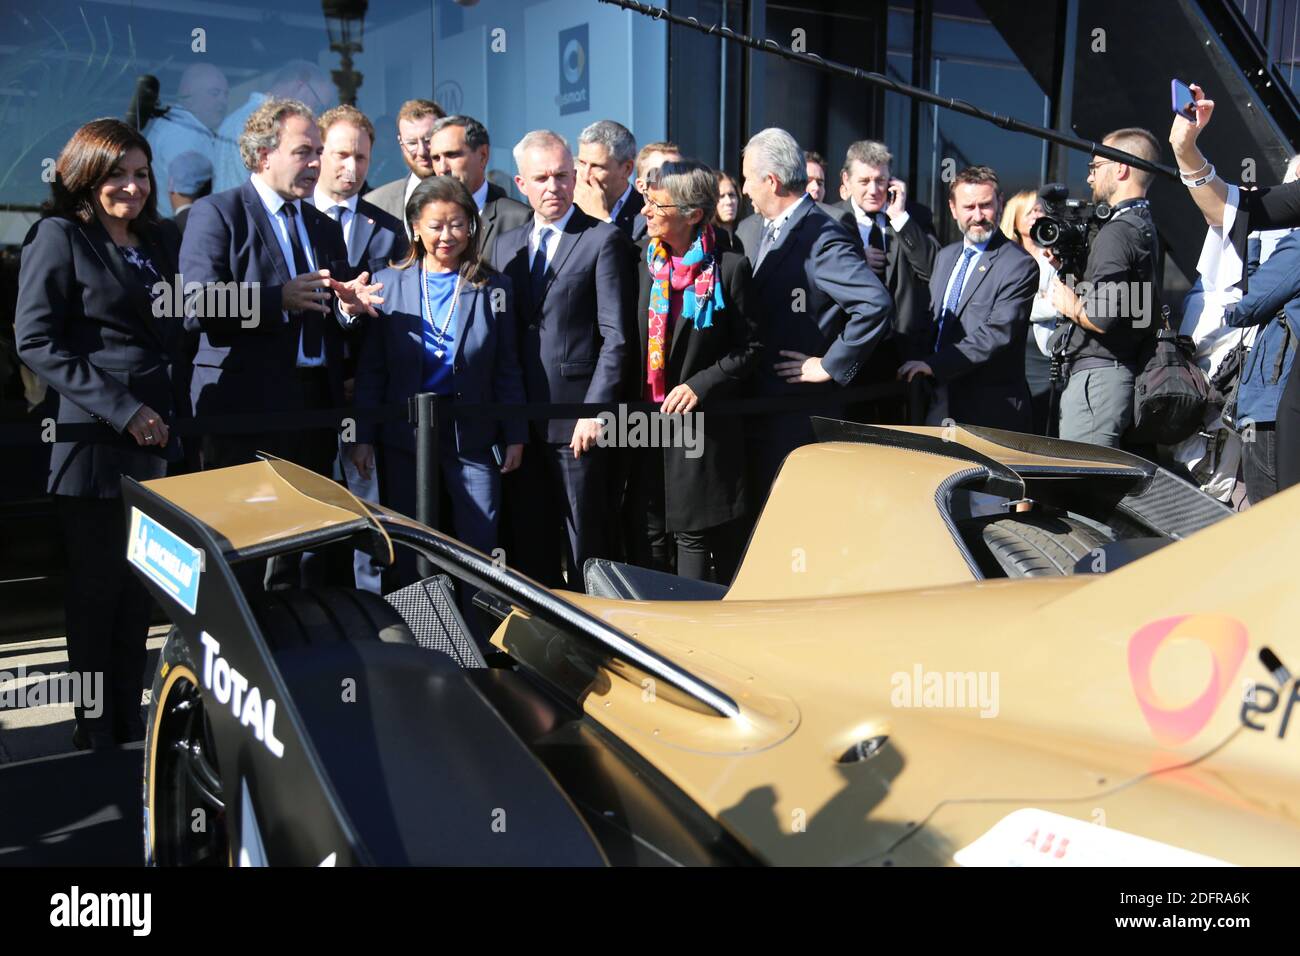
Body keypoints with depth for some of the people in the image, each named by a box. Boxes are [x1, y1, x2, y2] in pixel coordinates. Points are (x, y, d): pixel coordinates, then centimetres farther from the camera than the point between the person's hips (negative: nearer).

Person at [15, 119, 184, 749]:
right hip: (93, 440, -5)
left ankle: (131, 720, 22)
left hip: (156, 439, 6)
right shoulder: (61, 237, -4)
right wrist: (121, 409, -17)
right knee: (96, 586, 4)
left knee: (140, 585, 10)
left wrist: (168, 414, 7)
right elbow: (35, 341, -12)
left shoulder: (161, 240, 14)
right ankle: (96, 730, 17)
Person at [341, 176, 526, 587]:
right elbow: (371, 370, 3)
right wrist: (363, 437, 0)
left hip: (473, 434, -1)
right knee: (407, 551, 11)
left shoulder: (493, 287, 1)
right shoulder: (387, 283, 2)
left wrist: (515, 435, 1)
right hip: (403, 434, 1)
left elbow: (507, 368, 4)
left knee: (480, 548, 1)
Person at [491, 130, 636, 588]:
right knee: (527, 543, 13)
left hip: (577, 423, -5)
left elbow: (617, 337, -8)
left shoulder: (604, 240, -2)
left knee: (584, 544, 2)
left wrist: (595, 410, -15)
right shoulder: (506, 245, 15)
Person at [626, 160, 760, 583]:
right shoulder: (640, 259, 7)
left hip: (702, 425, -4)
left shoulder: (729, 267, -5)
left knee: (695, 535, 3)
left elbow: (748, 347, -2)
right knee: (644, 534, 9)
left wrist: (701, 385, -14)